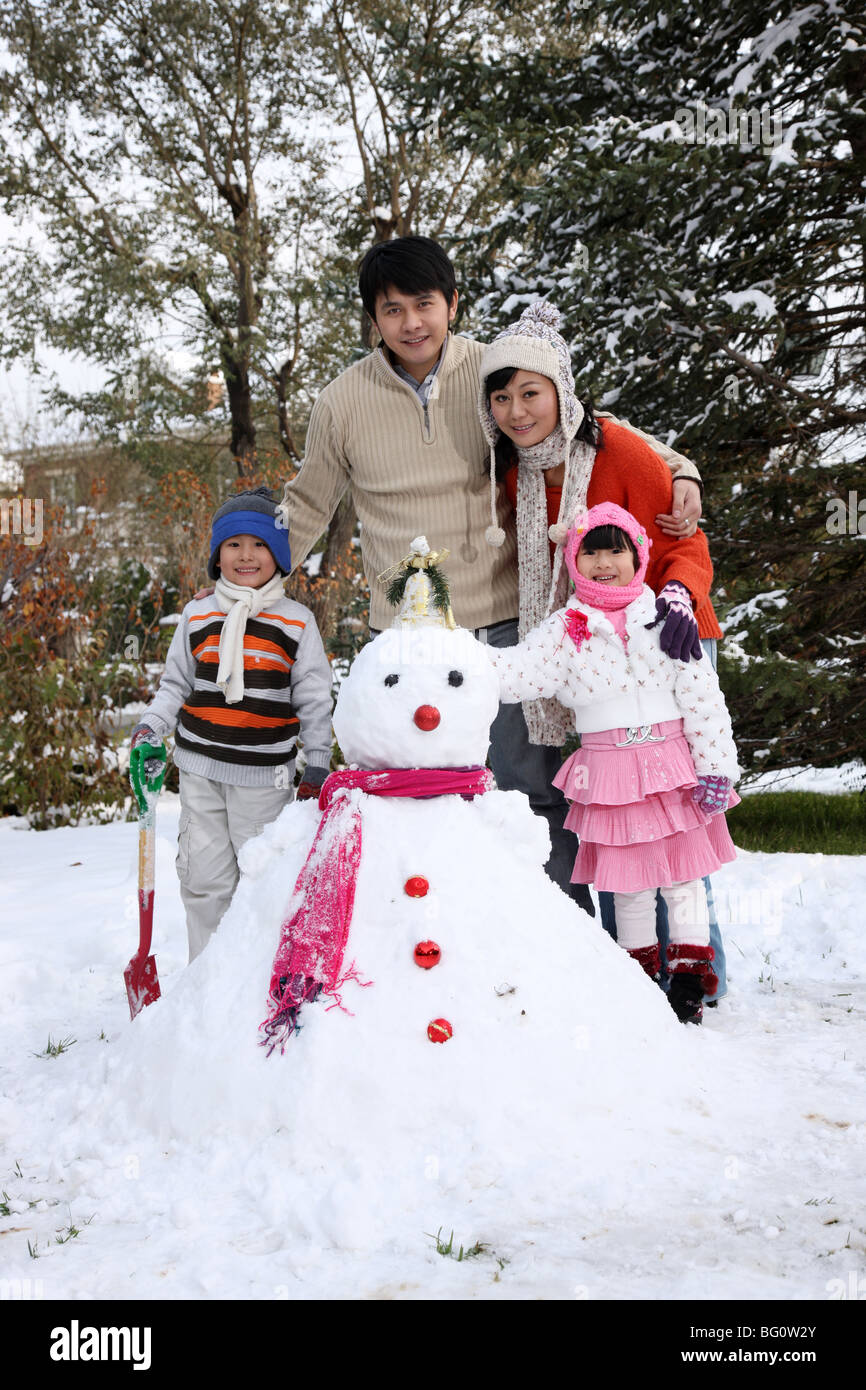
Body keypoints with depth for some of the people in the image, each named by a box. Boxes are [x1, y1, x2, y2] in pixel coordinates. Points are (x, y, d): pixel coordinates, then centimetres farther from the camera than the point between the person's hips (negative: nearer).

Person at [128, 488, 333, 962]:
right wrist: (149, 729, -2)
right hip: (200, 768, 2)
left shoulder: (297, 622, 0)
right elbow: (175, 683, 13)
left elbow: (314, 699, 4)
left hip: (265, 775, -2)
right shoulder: (197, 616, 6)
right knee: (205, 878, 7)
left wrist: (318, 764, 2)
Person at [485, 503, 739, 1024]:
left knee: (683, 871, 7)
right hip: (609, 772, 0)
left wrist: (716, 767, -5)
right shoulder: (566, 629, 2)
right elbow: (513, 672, -8)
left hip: (673, 762, 0)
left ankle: (690, 976, 17)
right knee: (627, 880, 8)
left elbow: (703, 697, -1)